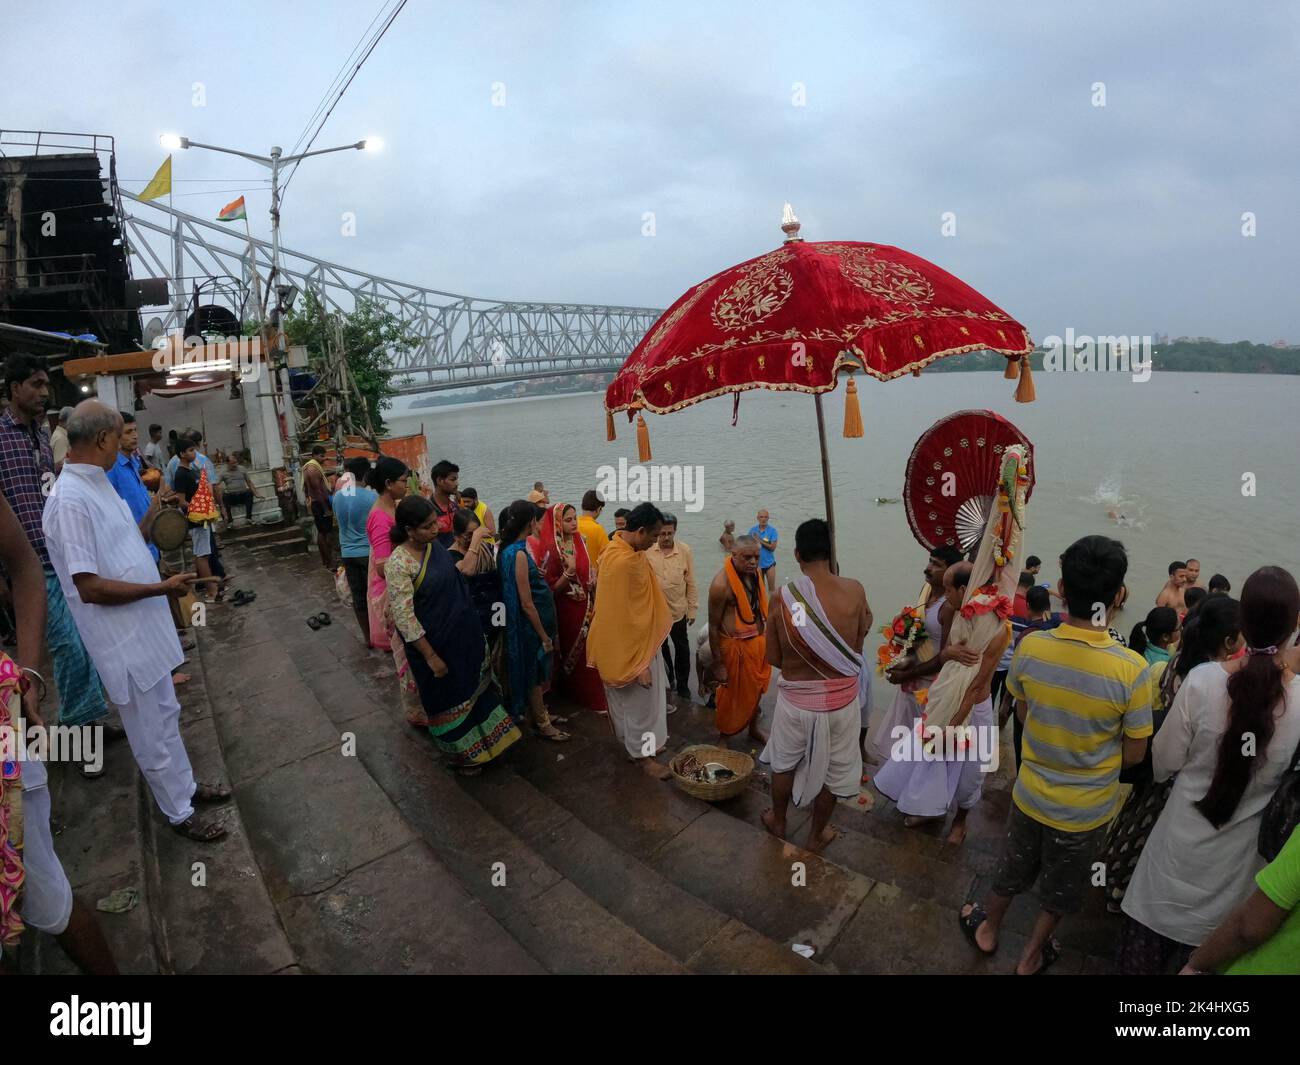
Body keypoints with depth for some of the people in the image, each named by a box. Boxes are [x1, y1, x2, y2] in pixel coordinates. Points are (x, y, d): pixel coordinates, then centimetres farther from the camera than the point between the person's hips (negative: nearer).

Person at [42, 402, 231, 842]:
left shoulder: (97, 484, 6)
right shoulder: (71, 499, -24)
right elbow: (90, 587, -27)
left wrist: (152, 515, 11)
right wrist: (162, 587, -21)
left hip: (144, 628, 9)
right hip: (123, 640, -9)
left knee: (166, 717, 23)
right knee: (152, 735, 8)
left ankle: (186, 787, 40)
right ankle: (180, 813, 24)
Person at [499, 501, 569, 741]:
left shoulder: (511, 549, 2)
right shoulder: (518, 554, -26)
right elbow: (527, 604, -23)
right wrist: (544, 636, -17)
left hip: (529, 623, 9)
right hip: (532, 624, -9)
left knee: (537, 672, 23)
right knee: (536, 672, 8)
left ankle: (537, 712, 40)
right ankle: (542, 724, 24)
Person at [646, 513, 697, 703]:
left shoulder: (685, 551, -13)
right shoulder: (647, 551, -15)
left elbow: (691, 583, -6)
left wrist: (692, 609, -2)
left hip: (679, 610, 0)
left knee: (682, 649, 16)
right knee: (661, 648, 21)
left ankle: (682, 685, 34)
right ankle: (668, 680, 43)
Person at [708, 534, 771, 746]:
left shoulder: (754, 573, -2)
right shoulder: (722, 584, -25)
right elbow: (713, 626, -18)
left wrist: (766, 641, 17)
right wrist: (718, 664, -15)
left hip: (759, 642, 7)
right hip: (735, 646, -7)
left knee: (755, 690, 22)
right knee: (731, 695, 11)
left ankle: (753, 729, 44)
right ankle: (723, 736, 33)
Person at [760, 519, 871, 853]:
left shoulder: (781, 598, -16)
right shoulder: (854, 591, -17)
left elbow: (773, 658, -6)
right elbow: (857, 645, -4)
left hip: (796, 699, 0)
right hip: (840, 700, 0)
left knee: (784, 763, 26)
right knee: (831, 769, 23)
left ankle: (778, 821, 46)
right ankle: (817, 834, 41)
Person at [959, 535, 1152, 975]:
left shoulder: (1029, 647, -21)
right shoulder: (1131, 670, -28)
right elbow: (1133, 755, -14)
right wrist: (1101, 741, 5)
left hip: (1030, 793, 2)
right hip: (1086, 809, -2)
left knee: (1014, 867, 28)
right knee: (1060, 887, 25)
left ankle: (987, 927, 52)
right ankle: (1032, 955, 47)